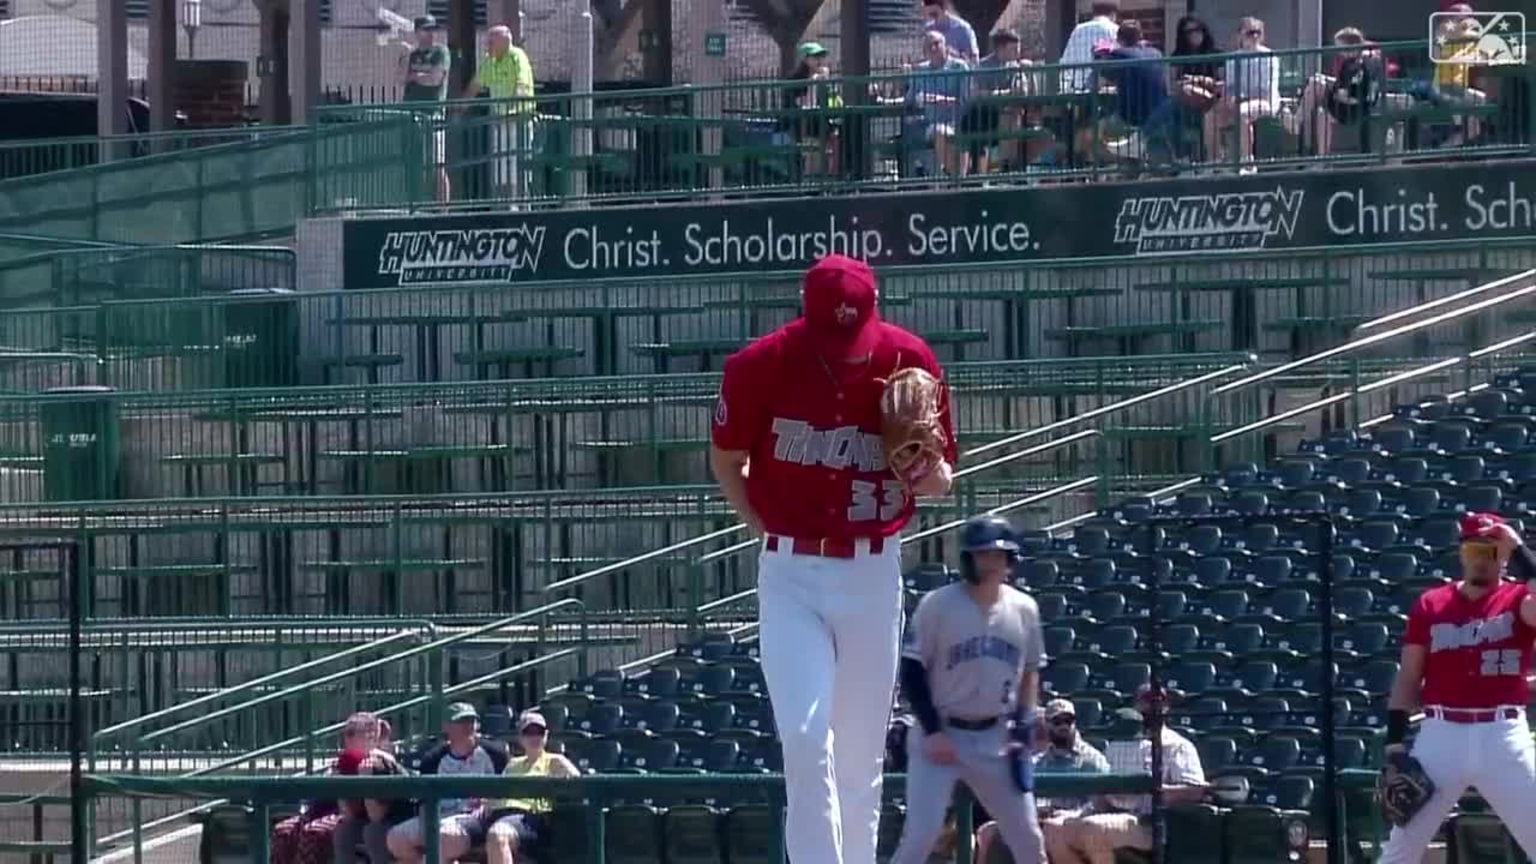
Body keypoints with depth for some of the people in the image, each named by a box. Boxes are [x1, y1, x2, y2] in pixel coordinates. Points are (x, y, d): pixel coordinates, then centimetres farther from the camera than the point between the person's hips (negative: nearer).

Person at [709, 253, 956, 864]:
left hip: (873, 573, 1)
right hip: (790, 574, -1)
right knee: (804, 737, -14)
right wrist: (770, 533, -2)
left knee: (862, 752, 9)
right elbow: (726, 462, 4)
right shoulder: (760, 366, -12)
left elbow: (941, 476, -1)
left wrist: (931, 474, -23)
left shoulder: (910, 364, -9)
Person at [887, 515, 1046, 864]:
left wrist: (1023, 726, 3)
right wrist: (932, 731, -13)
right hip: (941, 734, -4)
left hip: (995, 739, 4)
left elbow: (1029, 672, 16)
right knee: (921, 833, -15)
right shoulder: (938, 605, -10)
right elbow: (912, 671, -7)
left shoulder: (1023, 609, 4)